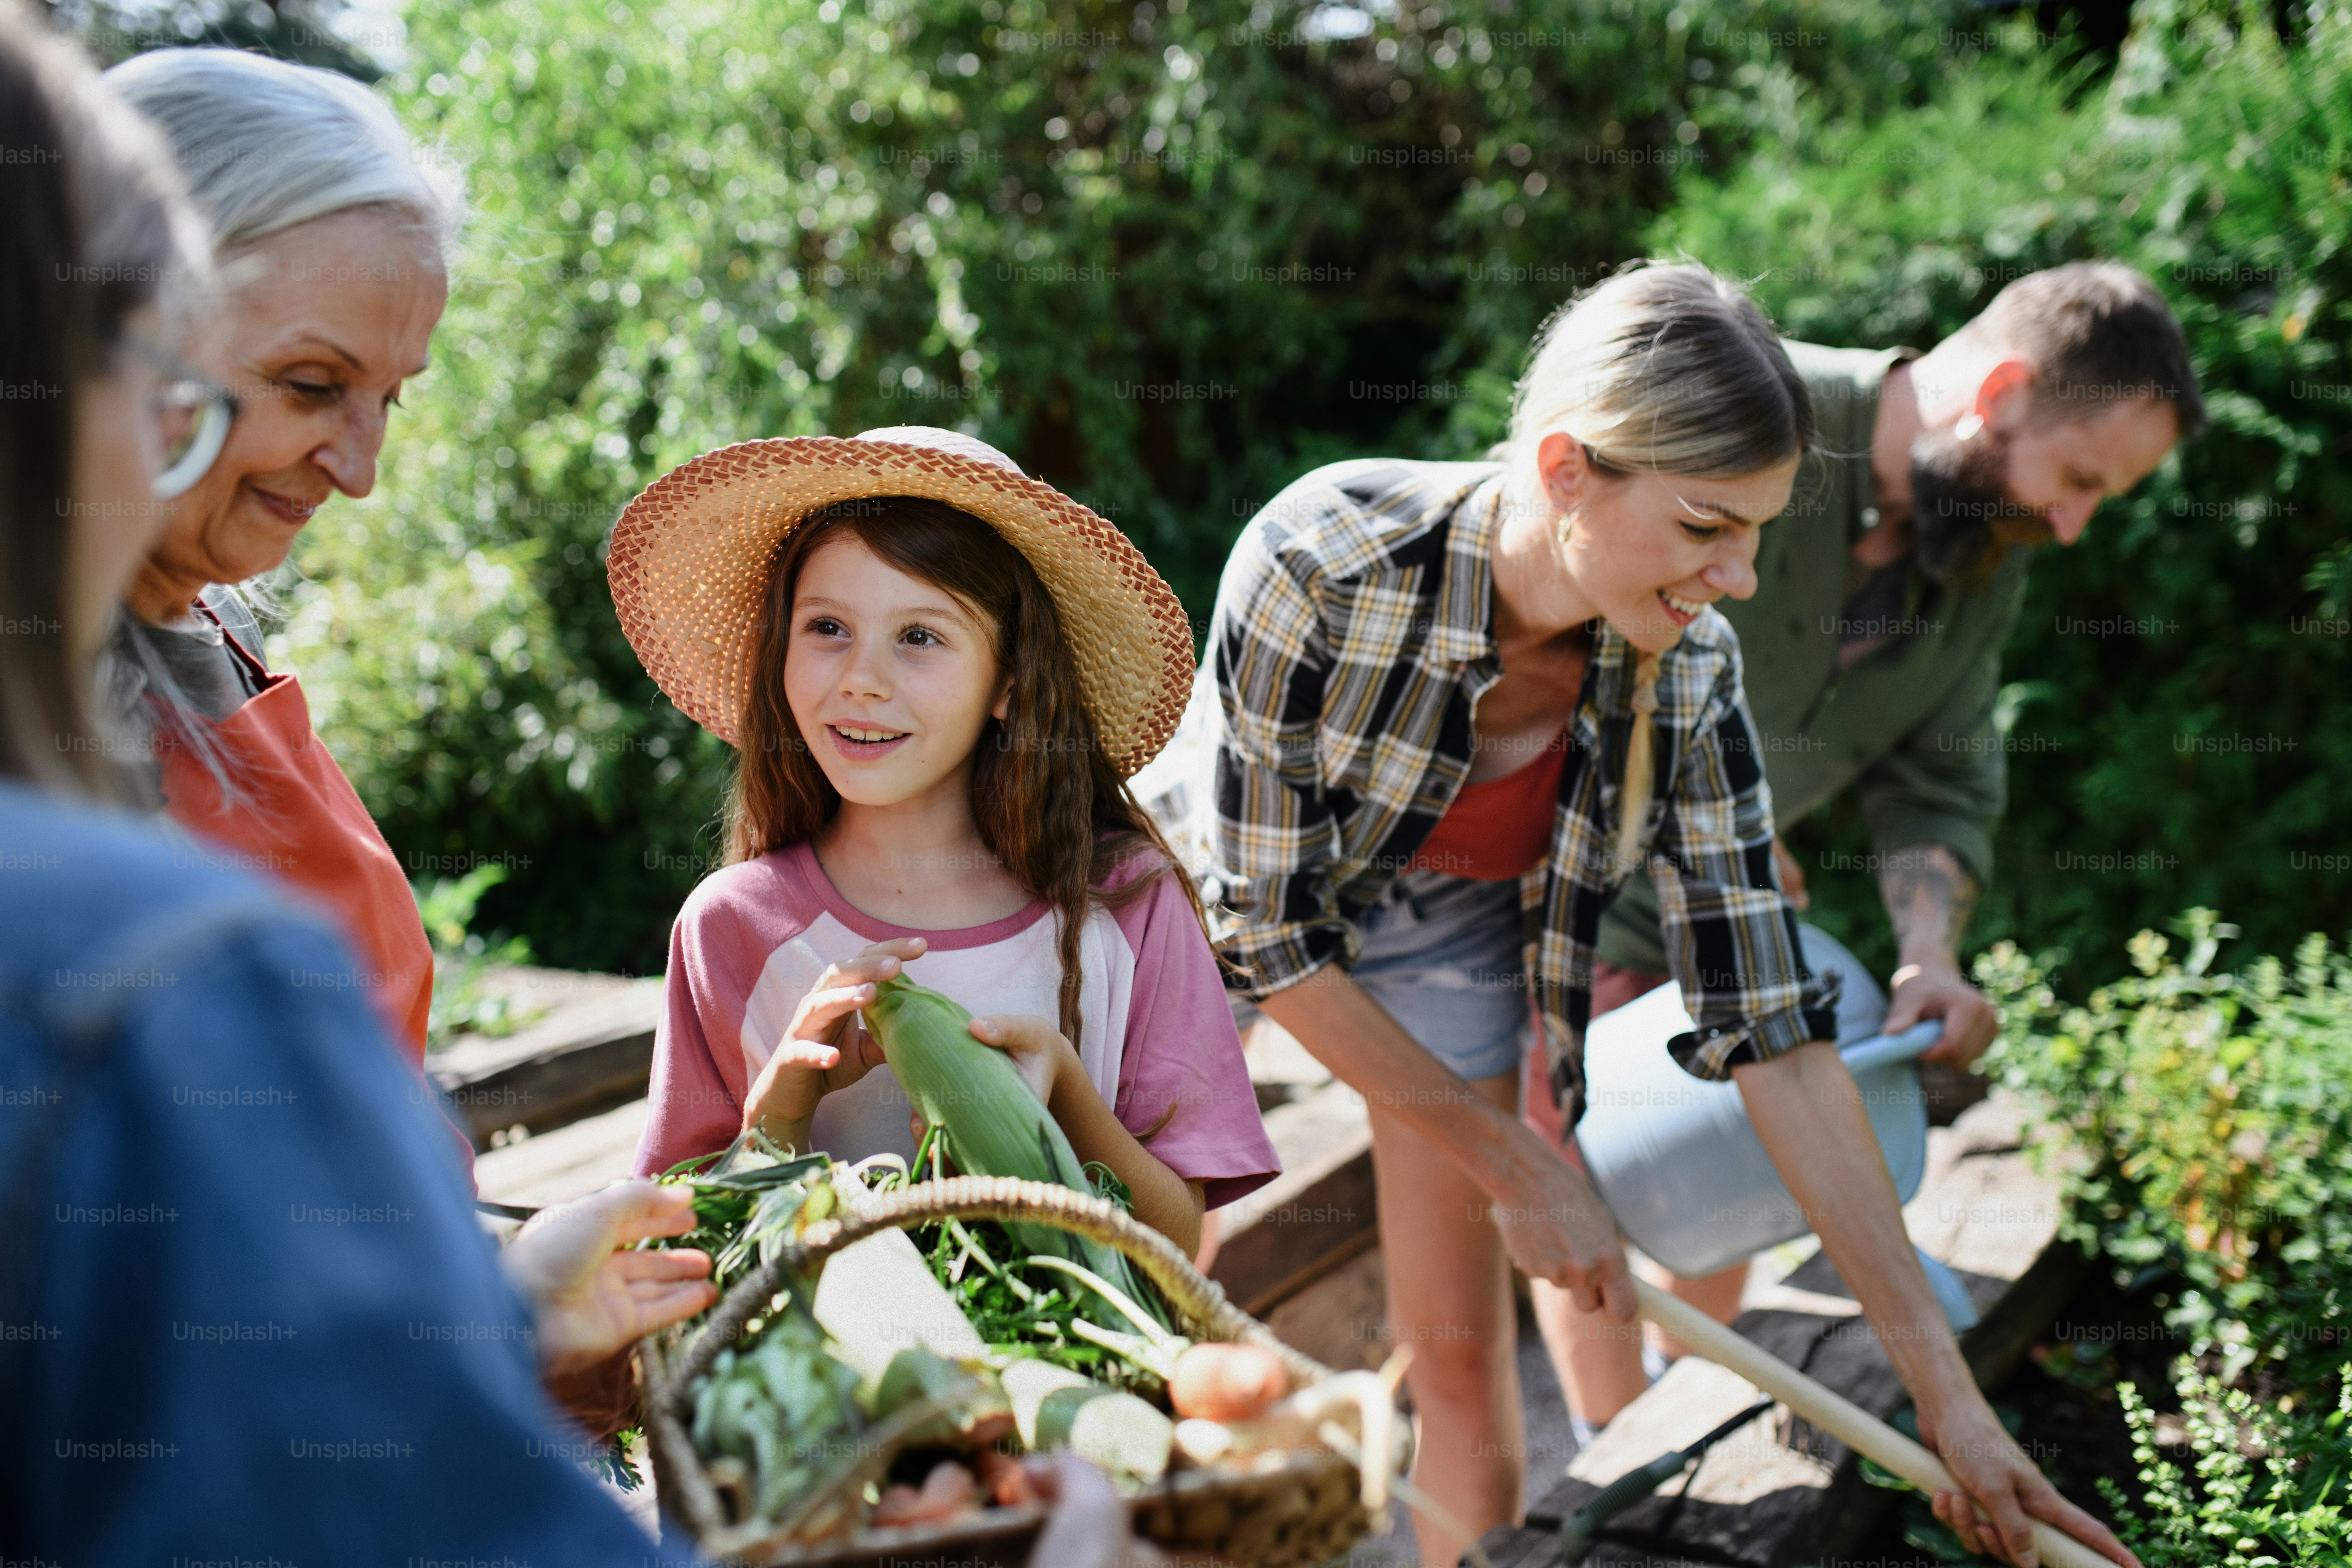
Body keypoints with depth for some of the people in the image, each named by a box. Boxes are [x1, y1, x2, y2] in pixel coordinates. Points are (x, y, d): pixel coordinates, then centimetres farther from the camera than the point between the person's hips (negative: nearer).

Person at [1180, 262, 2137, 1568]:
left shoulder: (1685, 677, -23)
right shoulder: (1322, 564, -36)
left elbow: (1770, 1029, -19)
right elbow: (1272, 929, -26)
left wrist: (1944, 1386, -20)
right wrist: (1516, 1169, -19)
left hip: (1445, 925, 3)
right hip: (1223, 894, -2)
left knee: (1457, 1345, 3)